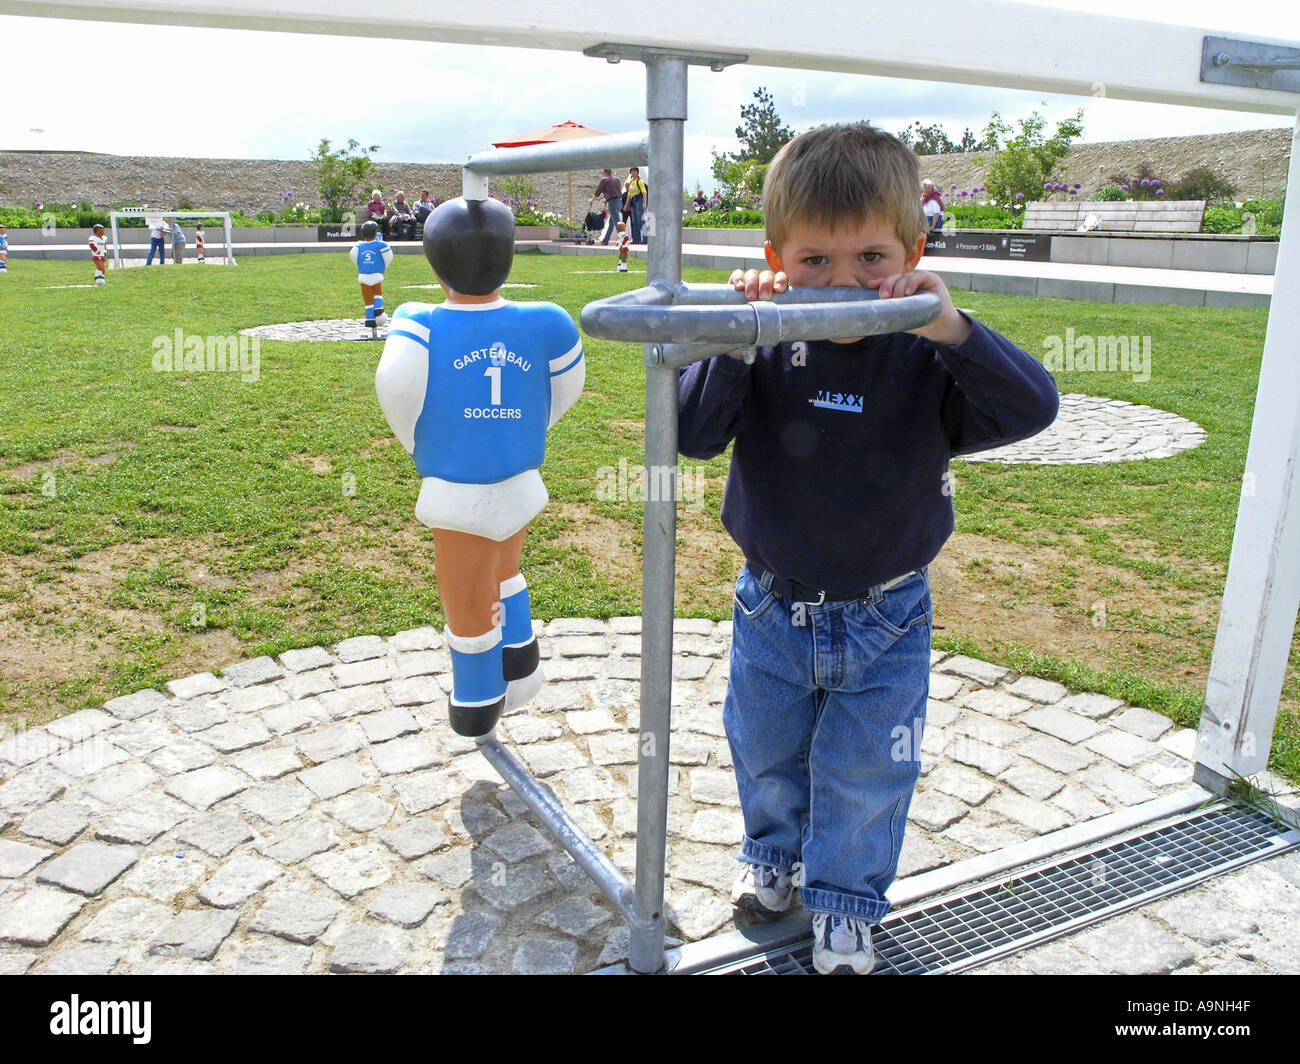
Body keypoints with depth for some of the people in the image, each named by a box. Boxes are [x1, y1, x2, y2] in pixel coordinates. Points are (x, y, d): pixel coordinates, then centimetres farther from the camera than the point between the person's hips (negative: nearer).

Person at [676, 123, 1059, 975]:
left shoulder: (928, 361, -16)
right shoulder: (763, 354, -14)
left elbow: (1031, 408, -26)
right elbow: (691, 432, -23)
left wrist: (954, 331, -40)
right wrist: (733, 346, -38)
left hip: (885, 622, -1)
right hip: (772, 609, 2)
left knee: (865, 773, 15)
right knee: (765, 753, 23)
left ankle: (846, 900, 42)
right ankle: (774, 853, 53)